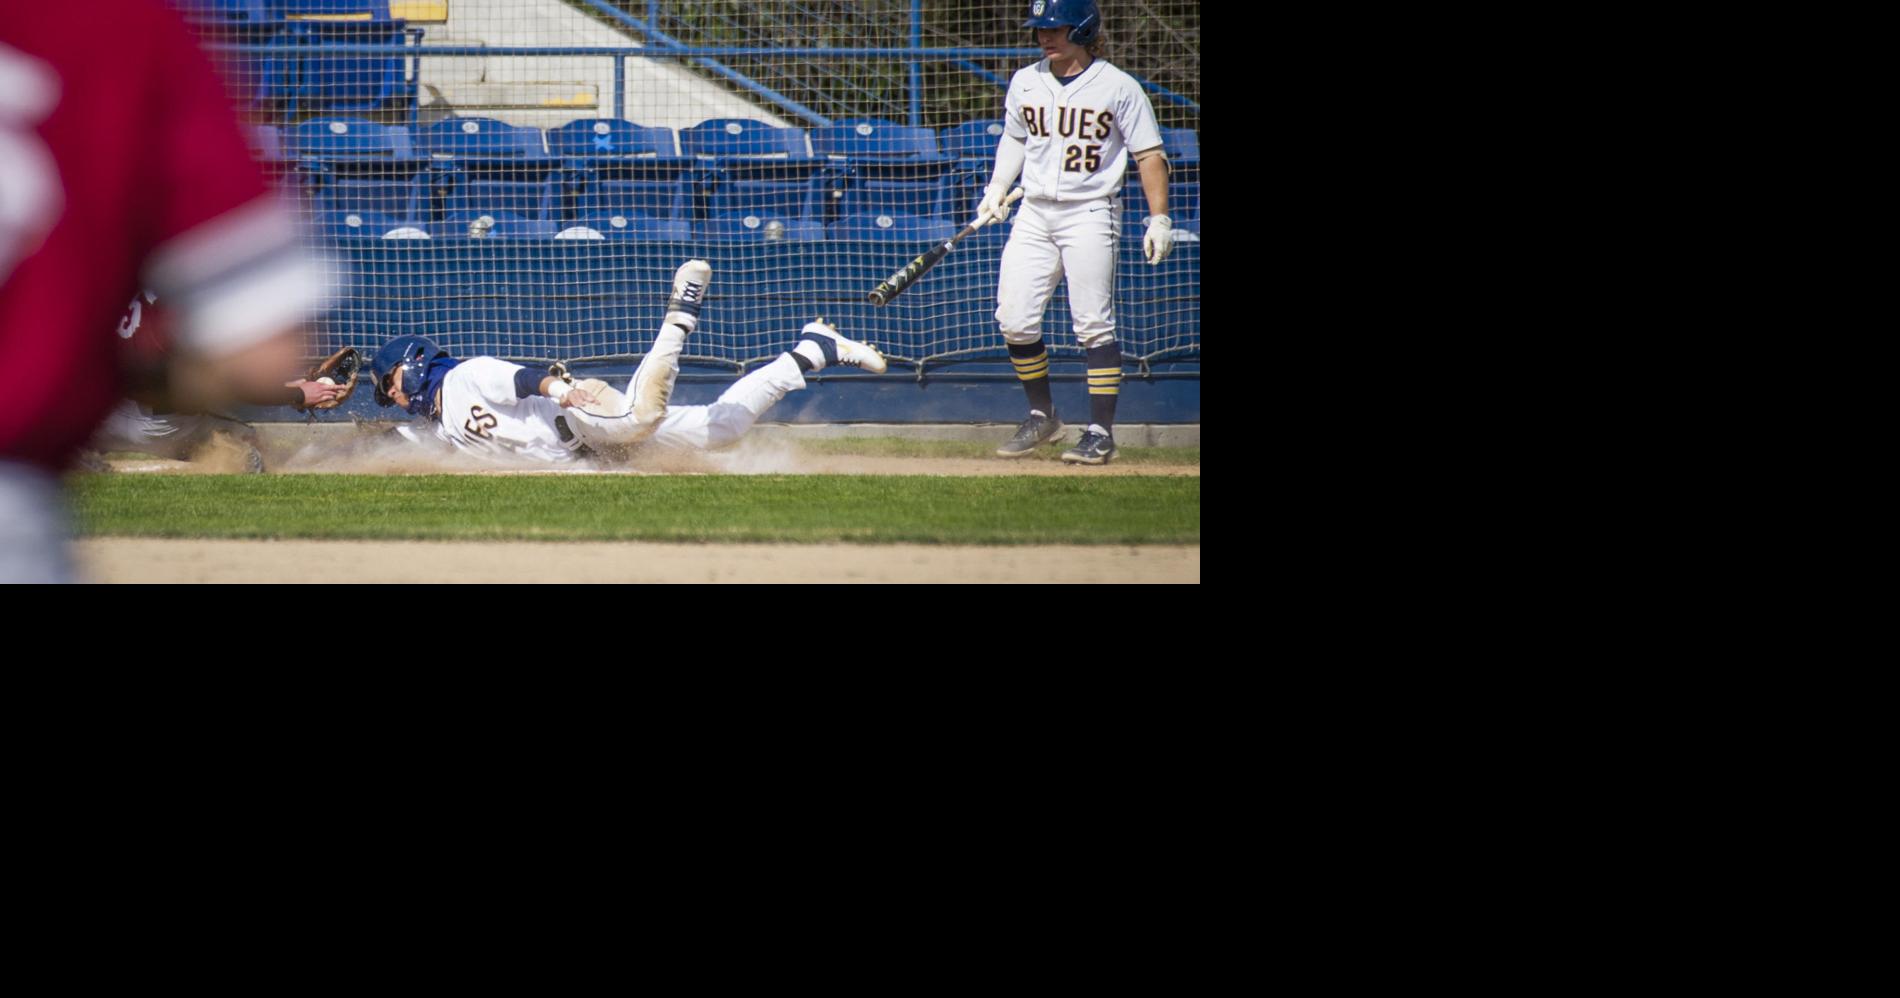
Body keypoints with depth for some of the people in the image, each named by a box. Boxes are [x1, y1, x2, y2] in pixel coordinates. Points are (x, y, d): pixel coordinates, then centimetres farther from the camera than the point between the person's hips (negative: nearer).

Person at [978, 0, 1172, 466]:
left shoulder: (1118, 88, -6)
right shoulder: (1025, 83, 8)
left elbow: (1149, 155, -4)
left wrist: (1159, 220, -9)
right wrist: (997, 189, 11)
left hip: (1090, 213, -5)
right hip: (1034, 213, 5)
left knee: (1094, 324, -7)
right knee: (1014, 319, -1)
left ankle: (1101, 432, -3)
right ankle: (1042, 416, 16)